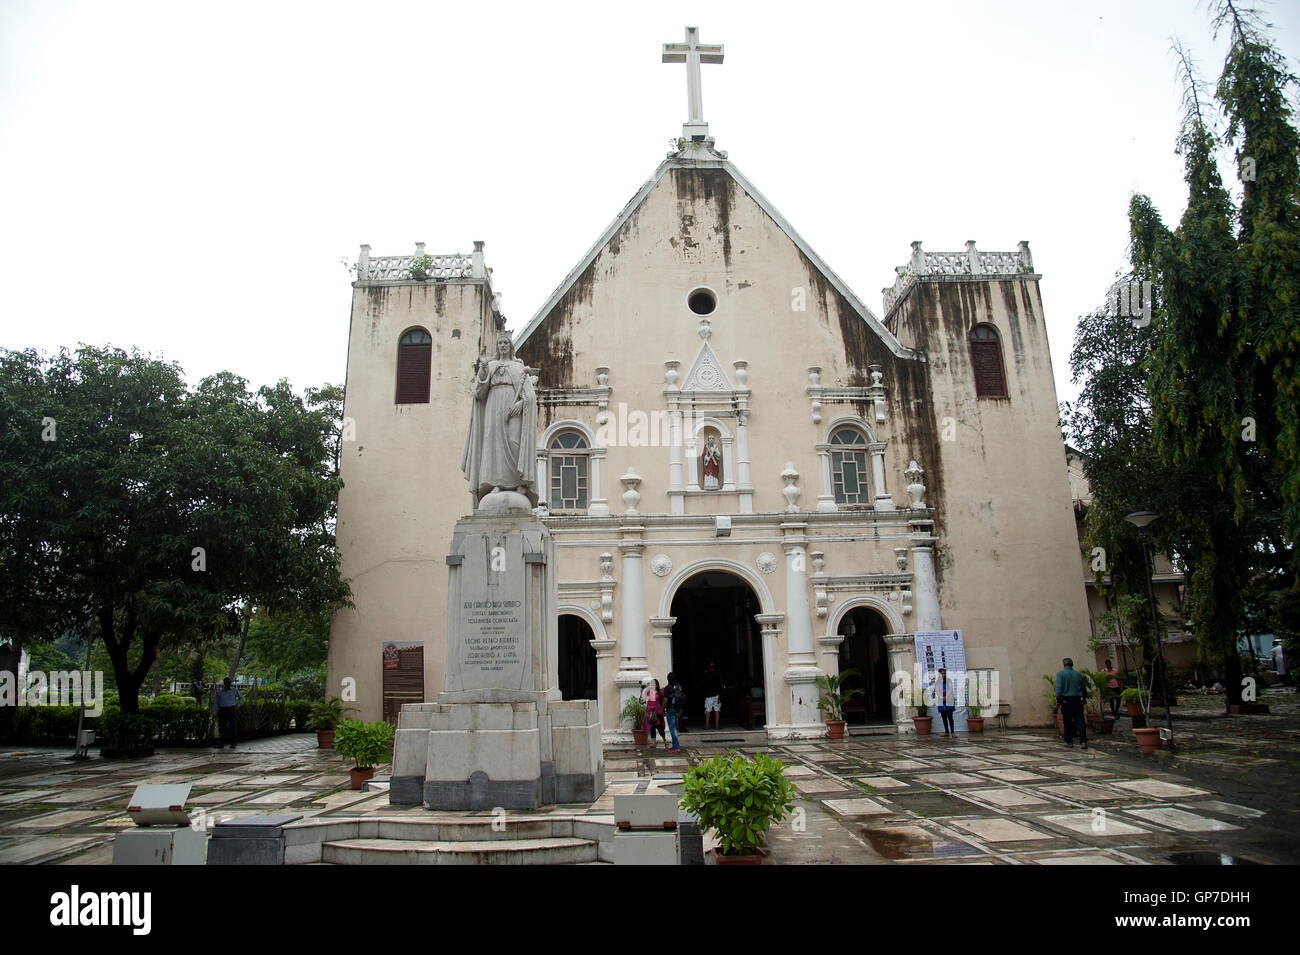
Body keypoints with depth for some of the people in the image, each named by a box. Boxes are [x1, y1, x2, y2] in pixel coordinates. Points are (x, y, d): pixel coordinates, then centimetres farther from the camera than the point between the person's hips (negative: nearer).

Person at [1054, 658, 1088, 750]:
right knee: (1080, 721, 0)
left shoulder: (1060, 673, -2)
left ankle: (1069, 742, 11)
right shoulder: (1078, 674, 10)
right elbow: (1084, 688, 16)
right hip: (1077, 700, 3)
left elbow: (1059, 687, -11)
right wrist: (1083, 698, 30)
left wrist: (1057, 699, -8)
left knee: (1068, 722, 7)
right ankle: (1083, 742, -10)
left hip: (1066, 700, -3)